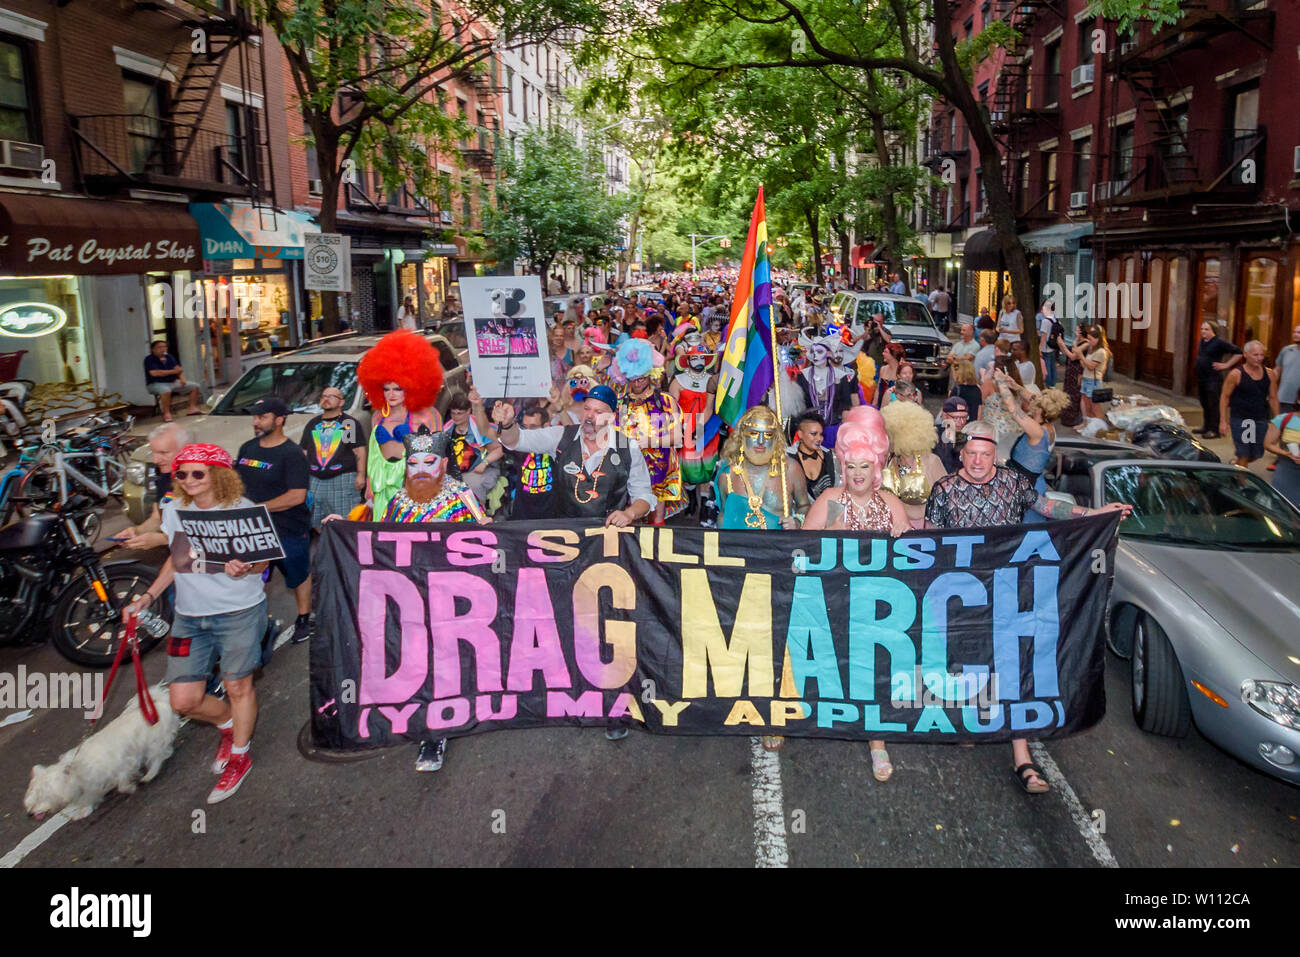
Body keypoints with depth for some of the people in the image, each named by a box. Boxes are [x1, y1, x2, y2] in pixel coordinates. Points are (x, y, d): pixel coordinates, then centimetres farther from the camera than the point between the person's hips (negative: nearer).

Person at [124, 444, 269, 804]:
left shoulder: (241, 509, -9)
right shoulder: (174, 510, 6)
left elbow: (262, 560, -4)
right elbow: (176, 559, 19)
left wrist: (245, 569, -27)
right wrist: (148, 596, 12)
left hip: (239, 612, -5)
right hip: (190, 615, 5)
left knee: (237, 686, 5)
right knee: (183, 700, 3)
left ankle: (240, 753, 29)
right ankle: (229, 724, 35)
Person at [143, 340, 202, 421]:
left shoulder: (170, 357, 13)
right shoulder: (149, 359, -6)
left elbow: (178, 368, 7)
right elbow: (154, 373, -20)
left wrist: (182, 378, -16)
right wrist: (173, 371, -16)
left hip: (173, 382, 7)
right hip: (156, 384, -7)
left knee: (194, 387, -3)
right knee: (165, 390, -42)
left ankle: (193, 408, -5)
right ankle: (167, 413, -32)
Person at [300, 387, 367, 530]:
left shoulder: (350, 423, 6)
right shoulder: (312, 424, 19)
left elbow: (359, 451, 0)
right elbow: (303, 451, 20)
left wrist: (360, 475, -9)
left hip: (343, 480, -4)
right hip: (314, 481, 4)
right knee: (315, 524, 2)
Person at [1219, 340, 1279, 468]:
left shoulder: (1269, 374, 4)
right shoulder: (1236, 374, -9)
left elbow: (1273, 398, 11)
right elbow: (1224, 397, -5)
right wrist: (1223, 421, -9)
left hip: (1261, 420, 5)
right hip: (1240, 420, -4)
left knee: (1257, 454, 11)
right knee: (1244, 455, -4)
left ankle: (1235, 464, 39)